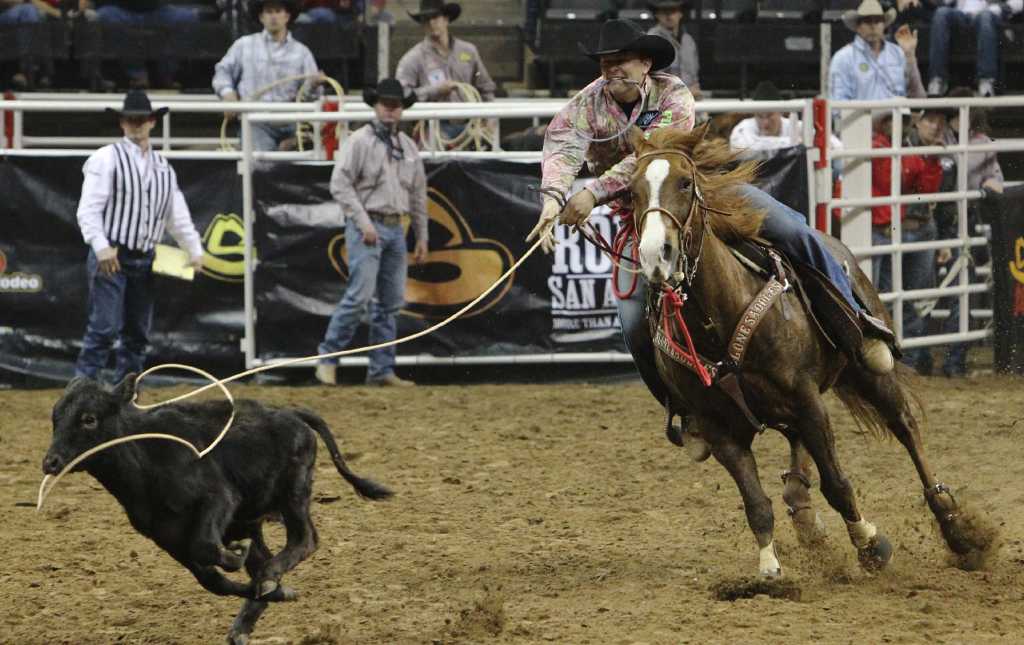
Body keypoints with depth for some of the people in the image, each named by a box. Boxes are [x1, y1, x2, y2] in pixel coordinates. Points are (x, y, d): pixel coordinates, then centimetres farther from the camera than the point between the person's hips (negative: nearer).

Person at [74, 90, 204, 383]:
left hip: (144, 260, 6)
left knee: (138, 333, 9)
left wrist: (194, 250, 9)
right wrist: (102, 247, -23)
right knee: (104, 327, -13)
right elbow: (88, 209, -11)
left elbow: (178, 215, 19)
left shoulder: (163, 167, 14)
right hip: (111, 258, -6)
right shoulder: (106, 159, -5)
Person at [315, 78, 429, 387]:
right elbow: (340, 184, -11)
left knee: (391, 301, 6)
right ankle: (328, 358, -6)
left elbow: (418, 194, 19)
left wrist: (422, 236, 16)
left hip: (395, 229, 7)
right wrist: (363, 221, -18)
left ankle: (382, 370, 10)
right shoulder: (359, 141, -5)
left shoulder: (408, 147, 14)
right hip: (366, 227, -7)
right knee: (360, 295, -15)